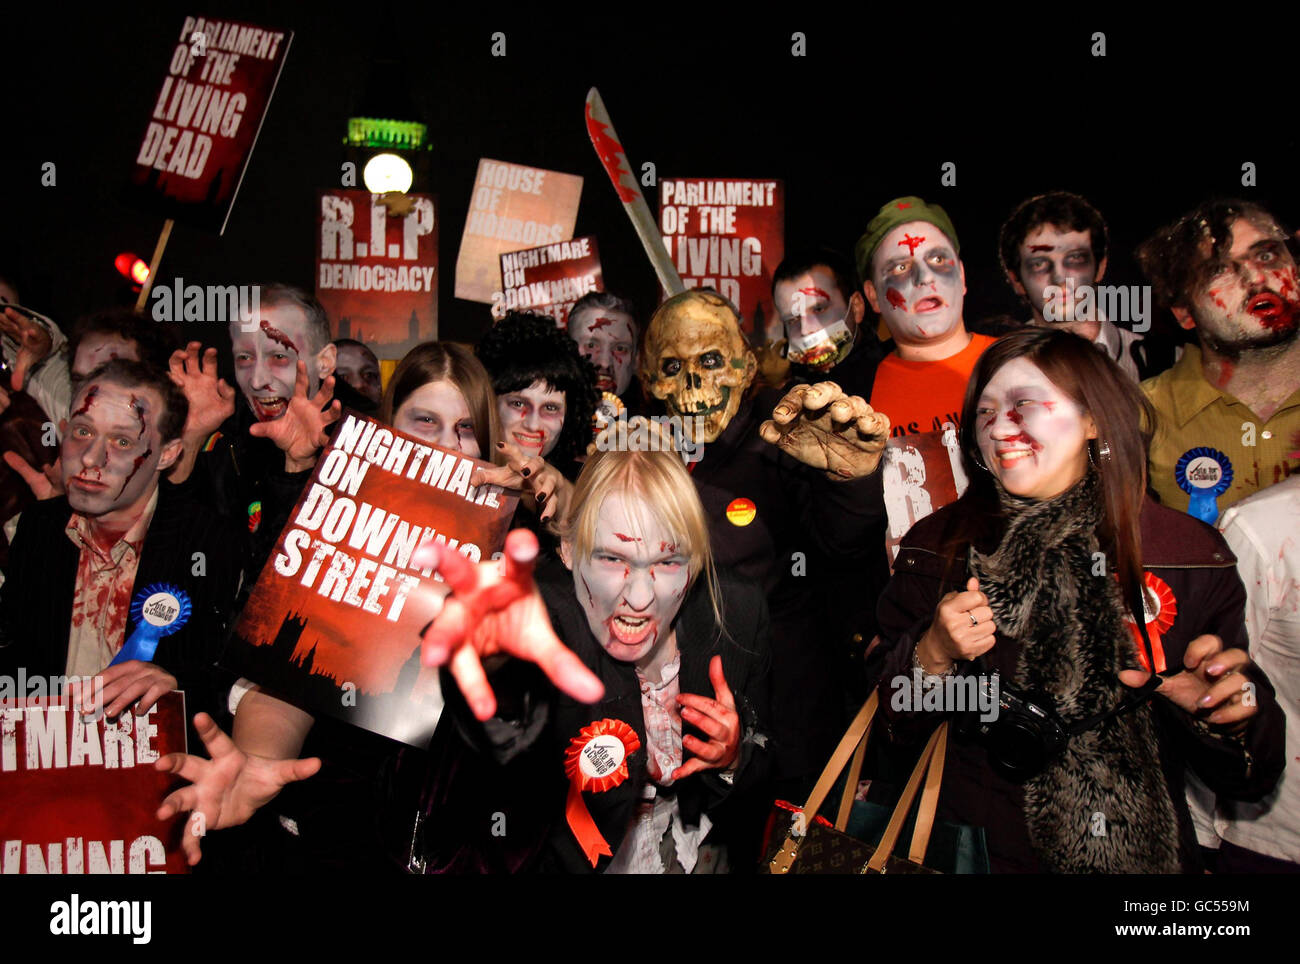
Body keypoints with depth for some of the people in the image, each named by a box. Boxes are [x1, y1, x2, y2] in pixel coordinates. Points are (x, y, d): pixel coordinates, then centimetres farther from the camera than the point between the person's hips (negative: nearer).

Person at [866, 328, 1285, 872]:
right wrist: (932, 656, -14)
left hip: (1137, 850, 2)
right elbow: (891, 726, 3)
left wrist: (1227, 714, -18)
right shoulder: (935, 547, -1)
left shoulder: (1191, 557, -3)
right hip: (974, 844, -1)